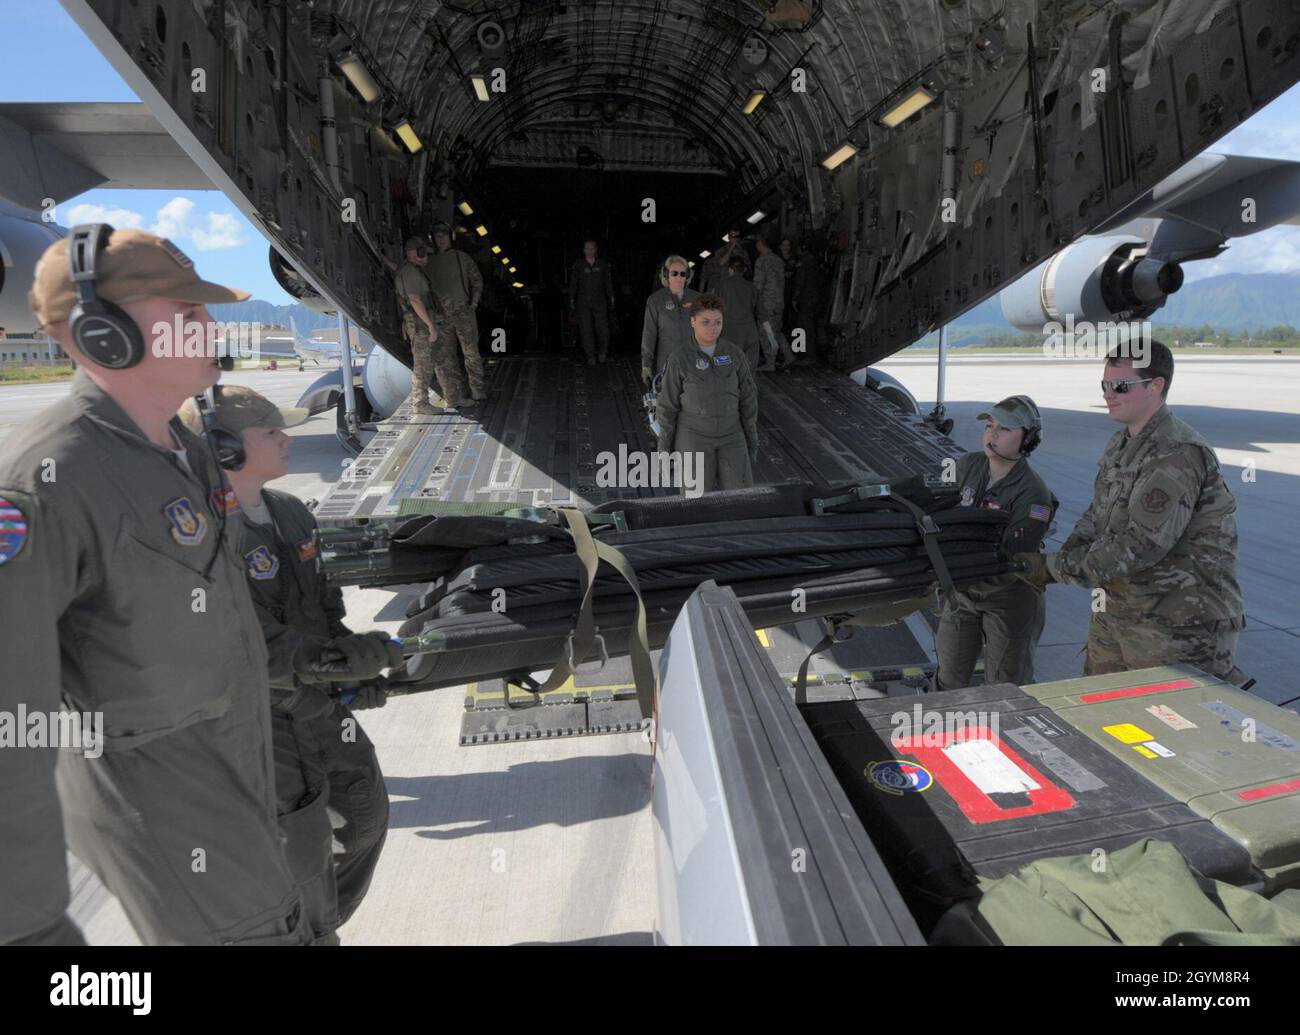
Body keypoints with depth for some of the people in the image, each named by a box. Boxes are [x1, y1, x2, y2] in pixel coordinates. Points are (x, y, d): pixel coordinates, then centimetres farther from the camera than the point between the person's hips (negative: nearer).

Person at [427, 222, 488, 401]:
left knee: (471, 352, -6)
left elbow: (477, 280, 6)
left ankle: (478, 391, -3)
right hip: (441, 317, 3)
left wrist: (474, 304, -4)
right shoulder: (428, 262, 9)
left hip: (463, 312, -3)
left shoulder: (462, 257, 4)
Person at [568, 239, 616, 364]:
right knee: (586, 330, -3)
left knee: (603, 329, -4)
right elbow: (573, 283, 6)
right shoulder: (578, 265, 3)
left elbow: (608, 282, 12)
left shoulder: (602, 264, 7)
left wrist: (611, 298, 9)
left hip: (600, 302, 1)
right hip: (583, 303, -1)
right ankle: (591, 357, 5)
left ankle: (602, 353, 15)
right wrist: (572, 300, 3)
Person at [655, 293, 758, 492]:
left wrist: (752, 439, 4)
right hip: (694, 436, -2)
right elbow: (668, 405, -5)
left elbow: (747, 398, 2)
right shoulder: (679, 360, -11)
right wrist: (664, 446, -2)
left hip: (729, 435, 3)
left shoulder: (735, 354, -4)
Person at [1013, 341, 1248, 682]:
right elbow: (1098, 514, 17)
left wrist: (1054, 567, -21)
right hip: (1114, 614, 9)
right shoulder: (1122, 443, 10)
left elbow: (1138, 548, -27)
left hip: (1177, 628, -9)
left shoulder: (1179, 455, -22)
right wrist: (1066, 555, -1)